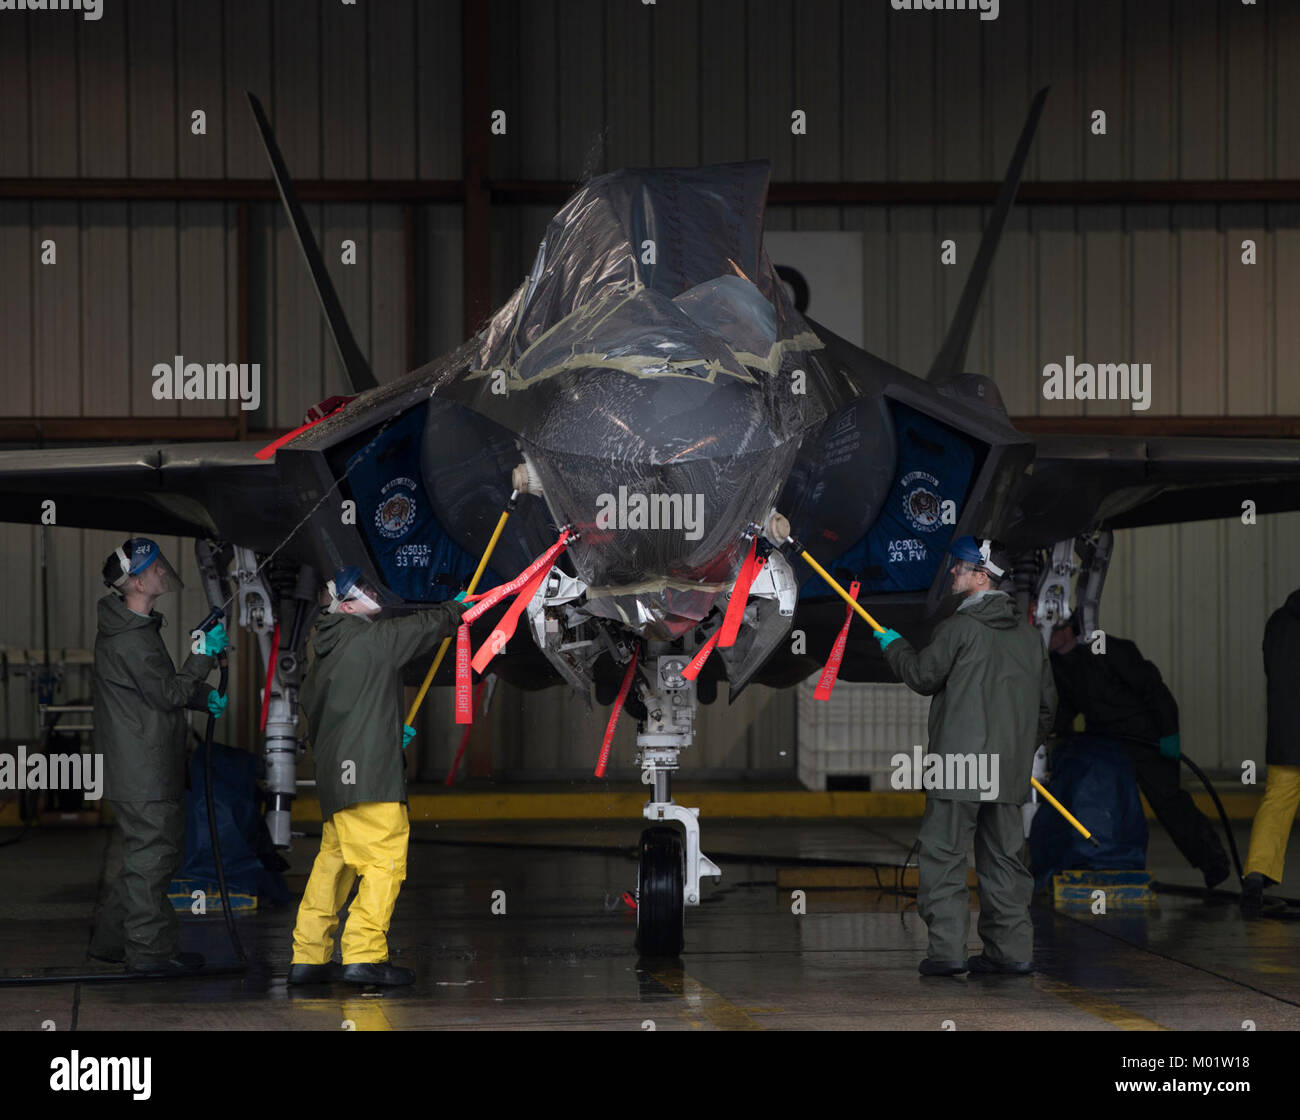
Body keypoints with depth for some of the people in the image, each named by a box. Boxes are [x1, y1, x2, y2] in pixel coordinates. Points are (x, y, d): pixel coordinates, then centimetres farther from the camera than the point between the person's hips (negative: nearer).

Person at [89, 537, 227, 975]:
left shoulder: (137, 627, 15)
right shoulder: (129, 639, -20)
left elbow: (163, 688, 23)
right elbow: (167, 694, -18)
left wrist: (204, 696, 8)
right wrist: (203, 655, -17)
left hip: (150, 770, 11)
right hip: (142, 774, -11)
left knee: (151, 853, 17)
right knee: (152, 853, -5)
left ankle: (111, 939, 23)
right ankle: (151, 949, 0)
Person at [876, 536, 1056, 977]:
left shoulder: (960, 627, -11)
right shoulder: (1028, 633, 12)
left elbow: (923, 676, -3)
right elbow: (1046, 701, 17)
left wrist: (894, 645, 14)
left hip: (959, 765, -7)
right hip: (1009, 771, 7)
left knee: (943, 856, -1)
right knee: (1004, 857, 12)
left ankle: (947, 949, -6)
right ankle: (1012, 951, 12)